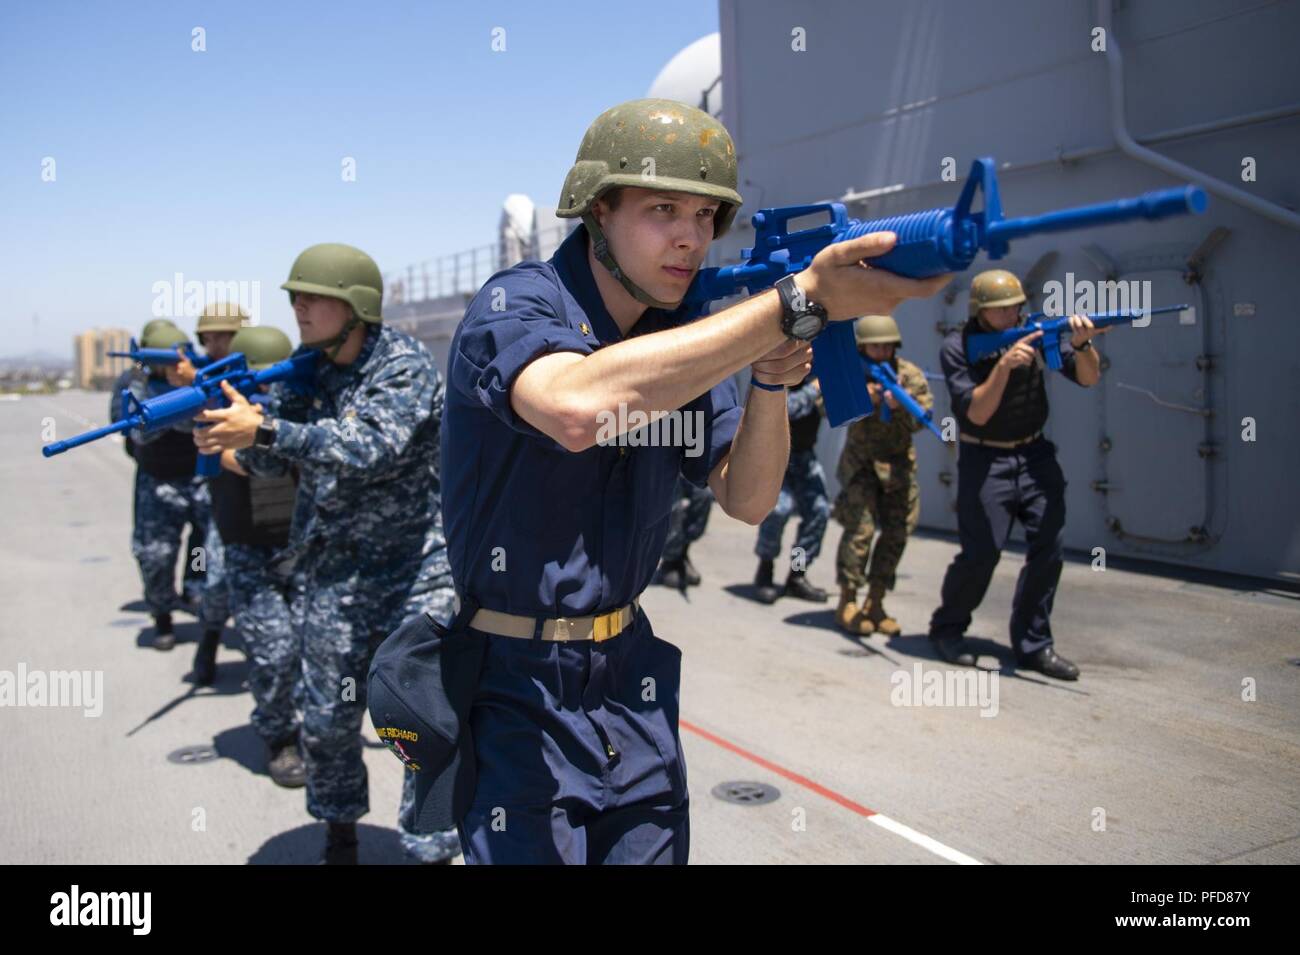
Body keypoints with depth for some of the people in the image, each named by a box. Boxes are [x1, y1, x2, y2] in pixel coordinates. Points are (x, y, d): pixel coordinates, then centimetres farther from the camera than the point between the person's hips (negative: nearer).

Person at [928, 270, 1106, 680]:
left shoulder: (1036, 333, -3)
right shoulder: (957, 347, -11)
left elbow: (1088, 378, -8)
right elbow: (976, 413, -20)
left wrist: (1081, 344, -29)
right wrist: (1003, 365, -33)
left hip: (1035, 455, 4)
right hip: (984, 460, -4)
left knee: (1050, 546, -3)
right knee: (980, 553, -8)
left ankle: (1032, 643, 9)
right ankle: (947, 628, 15)